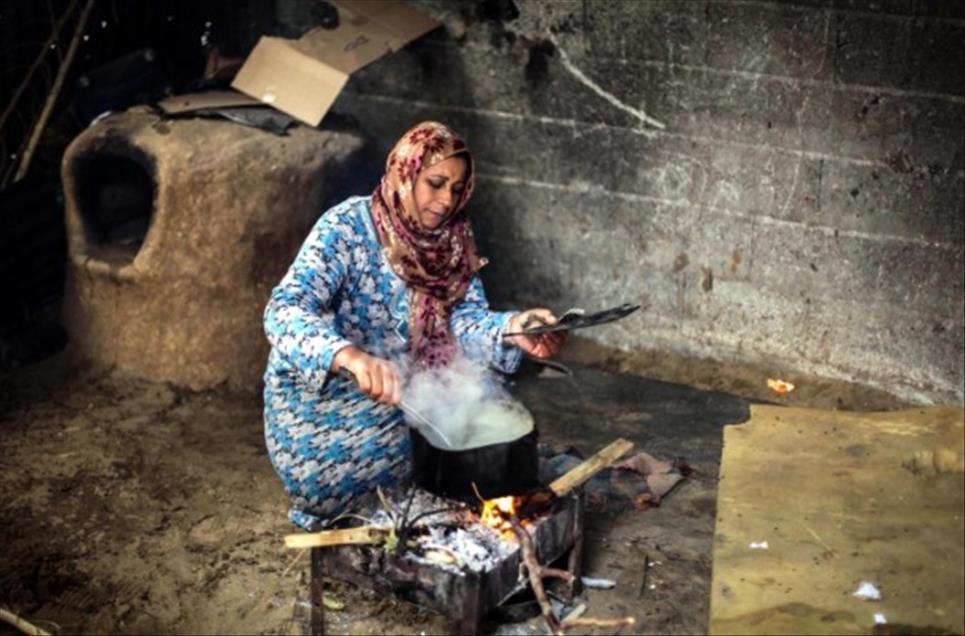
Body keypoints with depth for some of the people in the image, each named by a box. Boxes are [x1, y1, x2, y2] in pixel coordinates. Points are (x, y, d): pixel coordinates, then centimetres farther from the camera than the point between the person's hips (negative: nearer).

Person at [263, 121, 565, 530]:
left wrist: (512, 329, -34)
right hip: (321, 400, -5)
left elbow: (467, 320, -10)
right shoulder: (346, 228, -22)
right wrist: (352, 357, -55)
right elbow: (285, 312, -35)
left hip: (397, 395, 6)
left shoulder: (452, 240, -3)